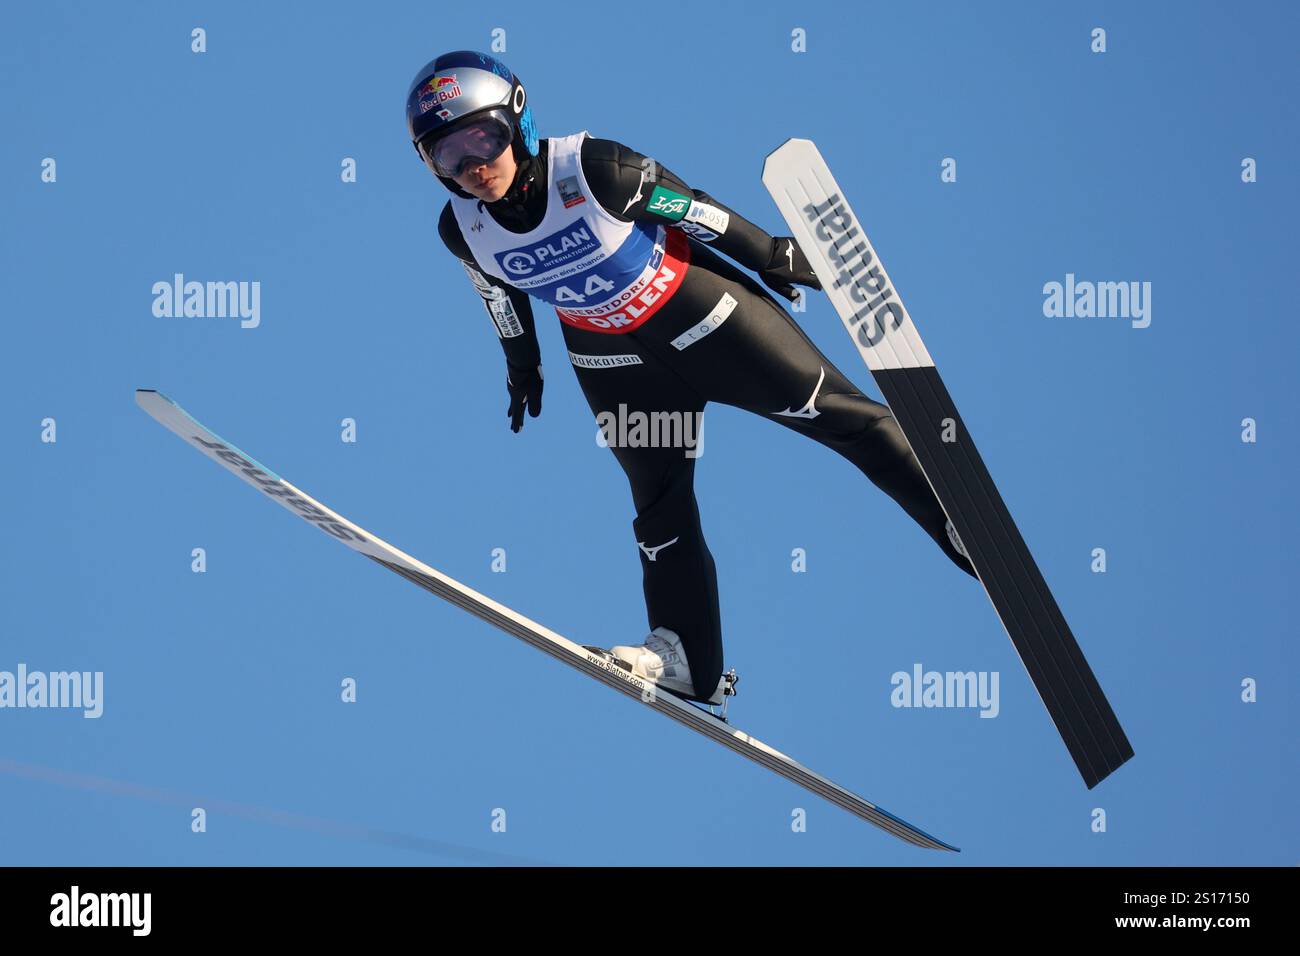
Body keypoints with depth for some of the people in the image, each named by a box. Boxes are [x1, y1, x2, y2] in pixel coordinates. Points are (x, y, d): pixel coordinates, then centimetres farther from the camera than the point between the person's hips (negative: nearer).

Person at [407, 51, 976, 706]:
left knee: (832, 413, -1)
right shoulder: (462, 230, -15)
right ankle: (687, 661, 11)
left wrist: (773, 258, -5)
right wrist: (521, 364, 21)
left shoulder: (593, 169, -30)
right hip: (614, 361, 4)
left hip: (699, 312, -3)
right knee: (659, 505, 5)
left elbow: (694, 209, -16)